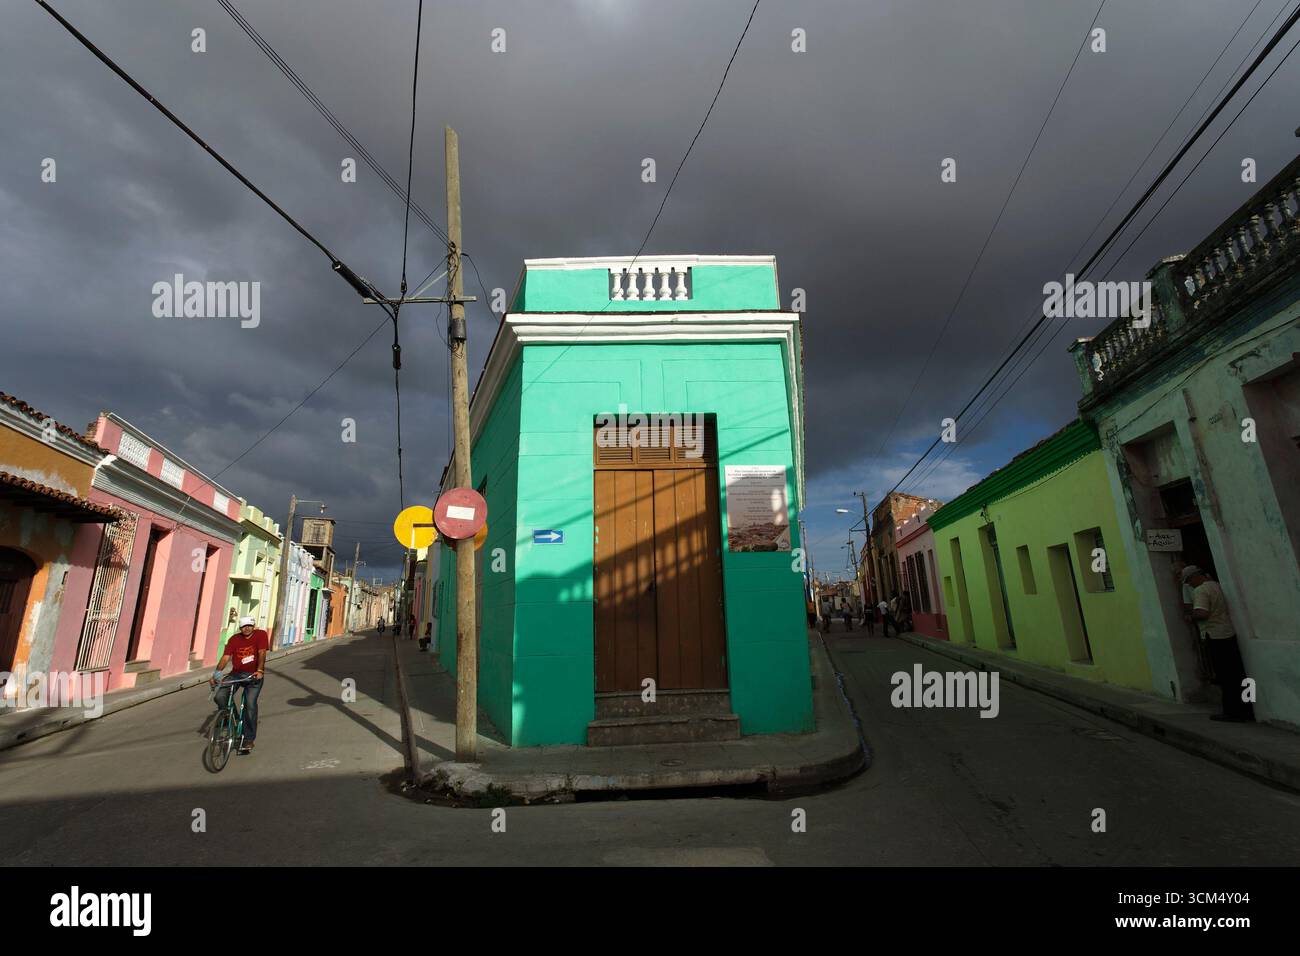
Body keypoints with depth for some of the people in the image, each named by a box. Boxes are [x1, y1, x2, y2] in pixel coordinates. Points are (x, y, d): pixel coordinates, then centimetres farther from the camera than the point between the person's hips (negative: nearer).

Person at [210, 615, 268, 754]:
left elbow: (262, 653, -15)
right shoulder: (234, 639, 4)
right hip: (236, 674, 3)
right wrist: (216, 673, -19)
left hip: (254, 675, -3)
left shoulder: (260, 635, -4)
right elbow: (225, 657, -5)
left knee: (250, 704, -16)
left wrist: (259, 670, -27)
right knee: (220, 697, -20)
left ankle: (248, 740, -5)